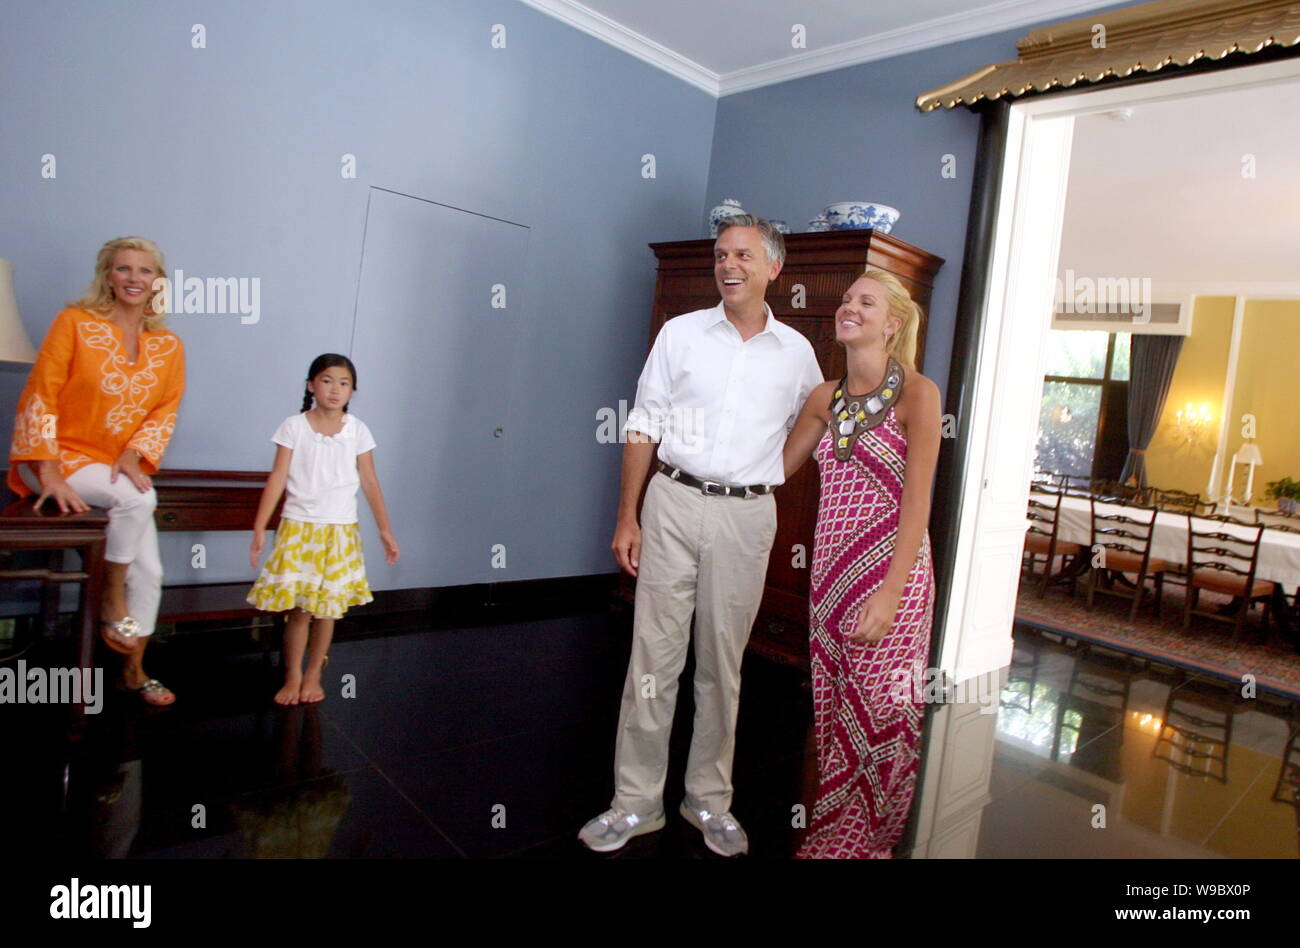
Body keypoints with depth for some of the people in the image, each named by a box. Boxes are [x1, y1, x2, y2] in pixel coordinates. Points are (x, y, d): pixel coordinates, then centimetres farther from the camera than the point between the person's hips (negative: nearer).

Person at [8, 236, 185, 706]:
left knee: (150, 570, -2)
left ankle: (134, 671, 16)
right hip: (60, 457, -4)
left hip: (120, 468, 5)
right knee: (138, 498, -33)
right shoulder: (75, 322, -8)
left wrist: (134, 454, -15)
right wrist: (48, 473, -18)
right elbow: (39, 398, -10)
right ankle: (111, 601, -9)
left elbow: (166, 410, 3)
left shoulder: (169, 346, 3)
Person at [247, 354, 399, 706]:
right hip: (298, 527, -1)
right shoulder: (294, 426, -3)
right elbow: (277, 478, -4)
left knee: (328, 606, 8)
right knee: (298, 606, 1)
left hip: (340, 531, 1)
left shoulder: (357, 431, 1)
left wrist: (385, 530, 6)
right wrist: (259, 528, -8)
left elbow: (370, 482, 5)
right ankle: (293, 676, 19)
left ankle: (313, 675, 25)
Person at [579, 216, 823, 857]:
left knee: (723, 661, 9)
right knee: (654, 654, 1)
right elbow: (644, 427, 4)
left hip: (747, 516, 1)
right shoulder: (681, 333, 4)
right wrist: (627, 517, -1)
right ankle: (636, 802, 15)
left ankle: (709, 799, 25)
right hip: (674, 500, 0)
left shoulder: (796, 352, 7)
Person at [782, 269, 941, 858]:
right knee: (833, 707, 15)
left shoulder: (917, 393, -9)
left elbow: (916, 501, -16)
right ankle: (829, 830, 33)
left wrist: (889, 593, -22)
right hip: (831, 568, 6)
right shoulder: (825, 399, 8)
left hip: (890, 570, -5)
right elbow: (775, 469, 18)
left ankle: (862, 841, 25)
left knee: (880, 715, 3)